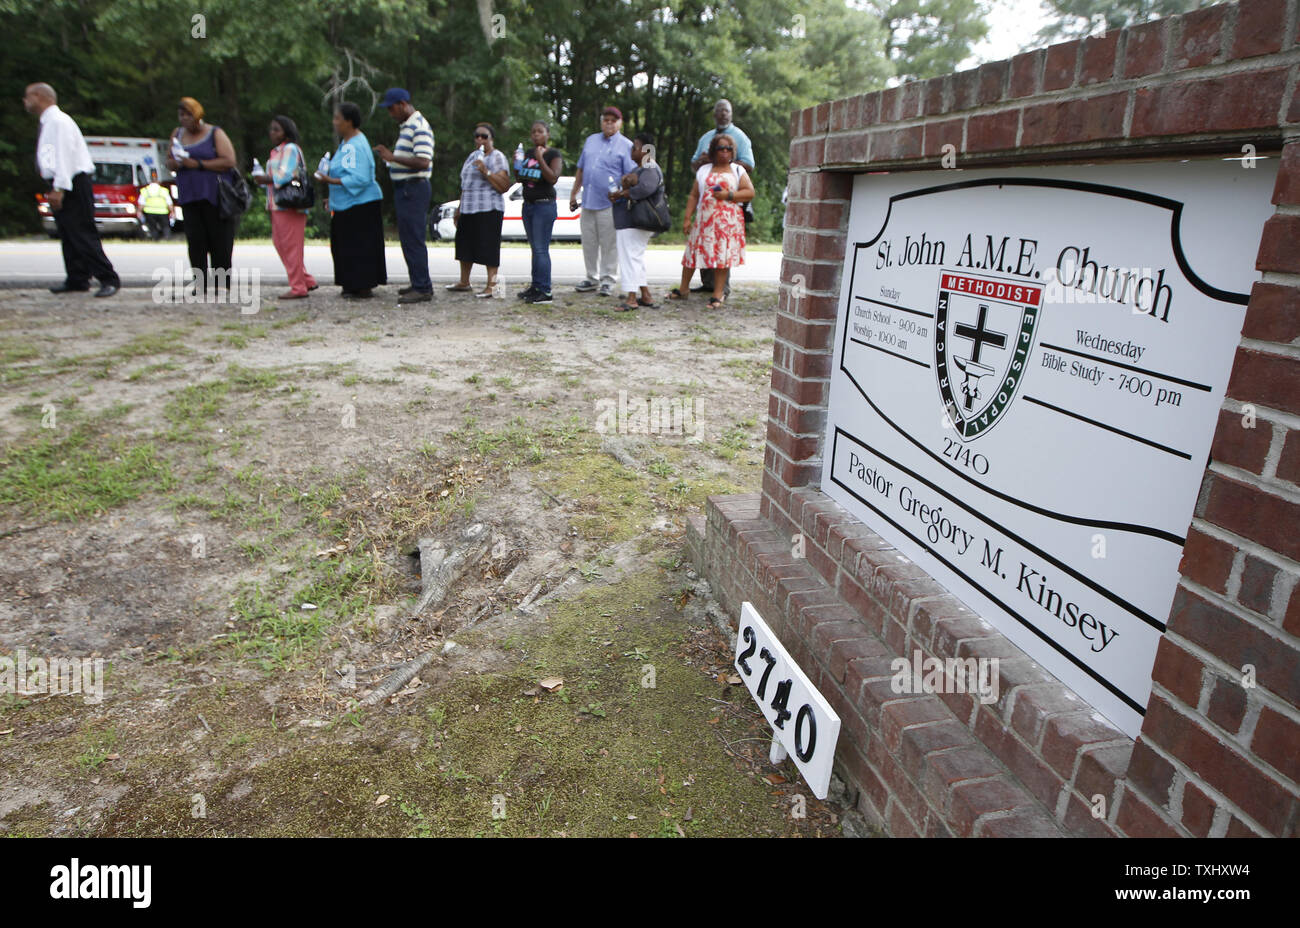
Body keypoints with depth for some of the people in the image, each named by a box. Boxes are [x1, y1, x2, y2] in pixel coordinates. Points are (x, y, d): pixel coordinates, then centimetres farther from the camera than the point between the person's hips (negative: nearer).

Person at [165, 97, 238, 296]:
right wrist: (175, 163, -3)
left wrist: (198, 164, -14)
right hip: (189, 196, 5)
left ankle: (221, 284, 0)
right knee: (195, 241, -4)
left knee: (219, 242, -6)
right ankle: (202, 283, -3)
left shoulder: (215, 133, 0)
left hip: (214, 195, -5)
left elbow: (229, 161, -11)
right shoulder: (177, 134, 18)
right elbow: (169, 160, 22)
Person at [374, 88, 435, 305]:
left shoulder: (419, 127, -13)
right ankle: (419, 284, 20)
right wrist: (389, 154, 12)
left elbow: (423, 162, -23)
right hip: (404, 188, 10)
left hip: (414, 188, -10)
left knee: (413, 240, -10)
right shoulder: (405, 126, 18)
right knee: (408, 238, 13)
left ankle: (423, 289, -7)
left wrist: (393, 157, -21)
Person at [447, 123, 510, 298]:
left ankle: (492, 285, -6)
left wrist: (486, 172, -21)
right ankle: (464, 282, 23)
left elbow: (504, 187, -13)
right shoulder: (472, 156, 20)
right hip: (468, 210, 8)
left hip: (489, 210, -8)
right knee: (465, 244, 11)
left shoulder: (497, 157, -4)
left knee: (488, 247, -10)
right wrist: (460, 207, 24)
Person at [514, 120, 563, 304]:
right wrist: (517, 164, 2)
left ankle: (545, 291, -10)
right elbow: (520, 179, 20)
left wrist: (540, 159, -20)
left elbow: (553, 178, -18)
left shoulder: (554, 155, -5)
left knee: (541, 249, -11)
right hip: (528, 205, 7)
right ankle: (535, 286, 16)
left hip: (544, 205, -7)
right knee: (535, 248, 11)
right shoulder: (527, 154, 15)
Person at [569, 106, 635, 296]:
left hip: (610, 204, -5)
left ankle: (607, 280, 9)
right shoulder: (591, 140, 16)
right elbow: (580, 169, 21)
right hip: (588, 202, 5)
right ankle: (592, 278, 22)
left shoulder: (626, 145, -1)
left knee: (609, 244, -1)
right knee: (589, 243, 10)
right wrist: (574, 194, 19)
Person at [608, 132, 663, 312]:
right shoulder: (640, 168, 20)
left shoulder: (650, 170, -14)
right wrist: (627, 182, -10)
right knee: (636, 257, 15)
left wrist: (621, 194, -21)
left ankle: (631, 298, -8)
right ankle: (645, 296, 21)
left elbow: (645, 188, -32)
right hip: (631, 223, 11)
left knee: (630, 256, -10)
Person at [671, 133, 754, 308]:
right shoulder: (704, 171, 15)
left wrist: (729, 195, -11)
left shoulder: (738, 171, 11)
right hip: (704, 219, 2)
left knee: (723, 255, -6)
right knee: (693, 251, 2)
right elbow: (693, 196, 12)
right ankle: (683, 289, 14)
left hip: (728, 220, -2)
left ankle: (718, 294, 0)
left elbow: (750, 192, 1)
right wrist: (687, 218, 3)